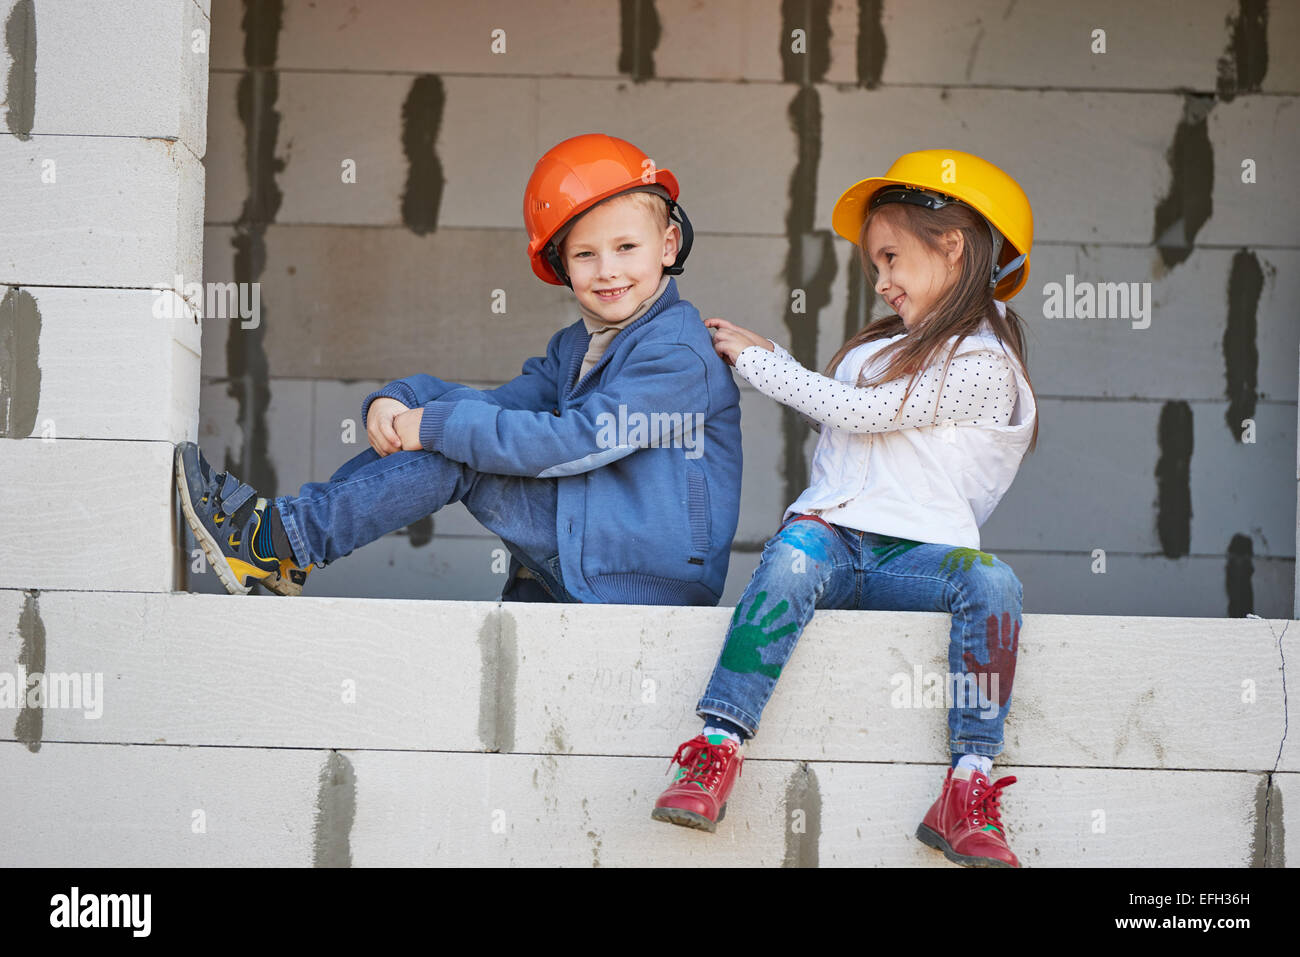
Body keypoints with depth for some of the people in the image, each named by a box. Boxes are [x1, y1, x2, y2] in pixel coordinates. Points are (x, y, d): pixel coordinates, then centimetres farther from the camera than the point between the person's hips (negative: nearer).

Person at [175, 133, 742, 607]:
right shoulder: (574, 348, 17)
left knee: (458, 454, -17)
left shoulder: (677, 354, -14)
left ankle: (279, 540, -12)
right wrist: (397, 401, -9)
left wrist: (437, 426, -20)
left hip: (654, 579, -9)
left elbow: (577, 440, -23)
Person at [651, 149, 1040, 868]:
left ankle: (968, 790, -32)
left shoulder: (981, 364, -3)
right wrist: (770, 364, 25)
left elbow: (857, 412, -9)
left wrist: (758, 360, 3)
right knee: (791, 560, -31)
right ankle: (717, 748, -42)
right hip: (829, 528, 4)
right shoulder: (881, 346, 27)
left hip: (915, 551, -4)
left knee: (992, 584, -34)